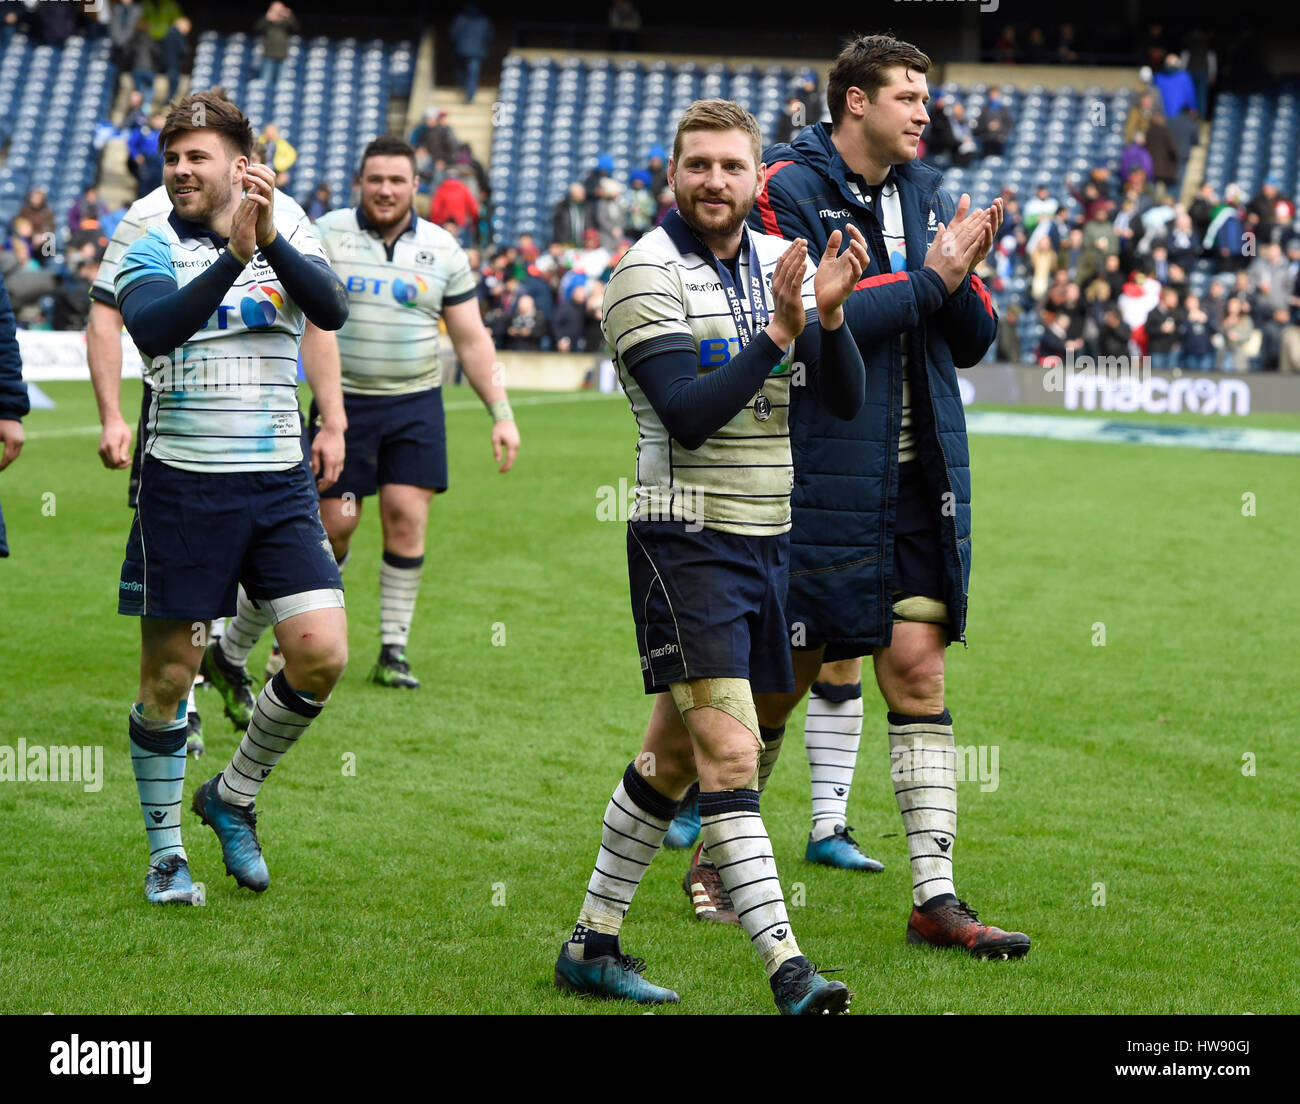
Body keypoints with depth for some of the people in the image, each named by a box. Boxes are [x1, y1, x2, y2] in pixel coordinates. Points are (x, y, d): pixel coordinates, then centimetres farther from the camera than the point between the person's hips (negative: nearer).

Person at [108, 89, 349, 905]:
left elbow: (332, 310, -15)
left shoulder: (290, 241, 5)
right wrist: (233, 257, -34)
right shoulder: (155, 250, -1)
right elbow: (151, 329, -22)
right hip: (183, 485, -2)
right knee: (169, 674, 1)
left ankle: (234, 797, 15)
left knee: (323, 657, -8)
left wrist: (272, 240, -32)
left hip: (279, 483, 2)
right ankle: (166, 850, 17)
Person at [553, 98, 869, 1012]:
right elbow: (687, 416, -20)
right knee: (730, 753, -14)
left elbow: (847, 399, 3)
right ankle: (786, 969, -19)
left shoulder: (779, 264, 9)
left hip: (766, 538, 7)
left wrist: (829, 315, -15)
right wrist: (777, 333, -26)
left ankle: (593, 945, 23)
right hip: (687, 539, -7)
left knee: (673, 754, 12)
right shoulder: (649, 273, -10)